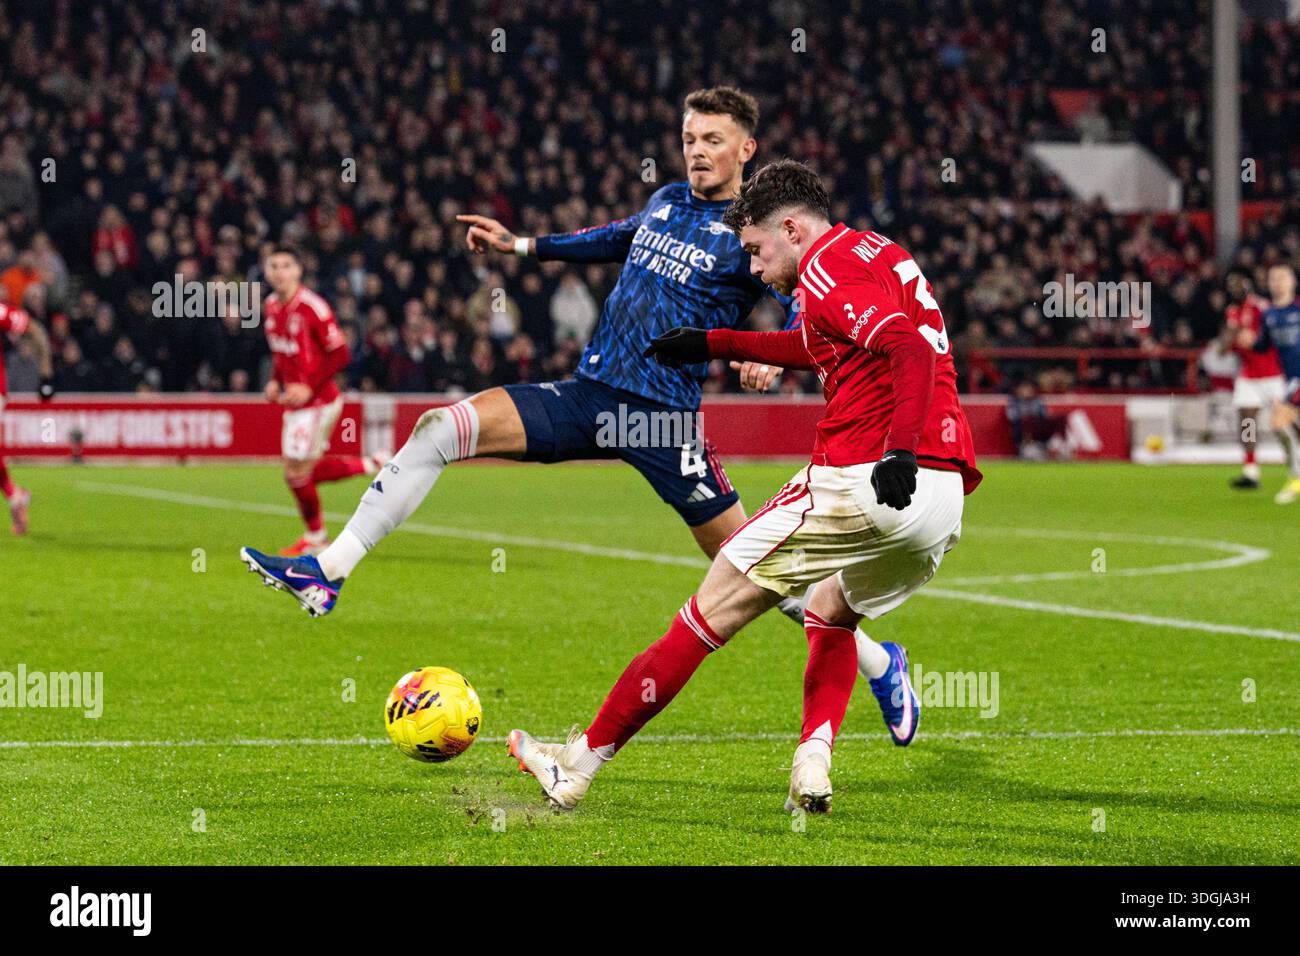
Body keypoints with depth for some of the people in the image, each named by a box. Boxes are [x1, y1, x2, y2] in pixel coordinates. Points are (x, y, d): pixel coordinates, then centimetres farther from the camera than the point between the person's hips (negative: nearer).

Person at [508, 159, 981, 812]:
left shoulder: (828, 268, -5)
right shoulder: (882, 255, 24)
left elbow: (911, 349, -22)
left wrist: (900, 449, -32)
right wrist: (714, 344, 46)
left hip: (860, 479, -8)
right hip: (946, 499, 9)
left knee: (715, 607, 1)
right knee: (832, 615, 31)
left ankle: (580, 762, 6)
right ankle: (813, 764, 6)